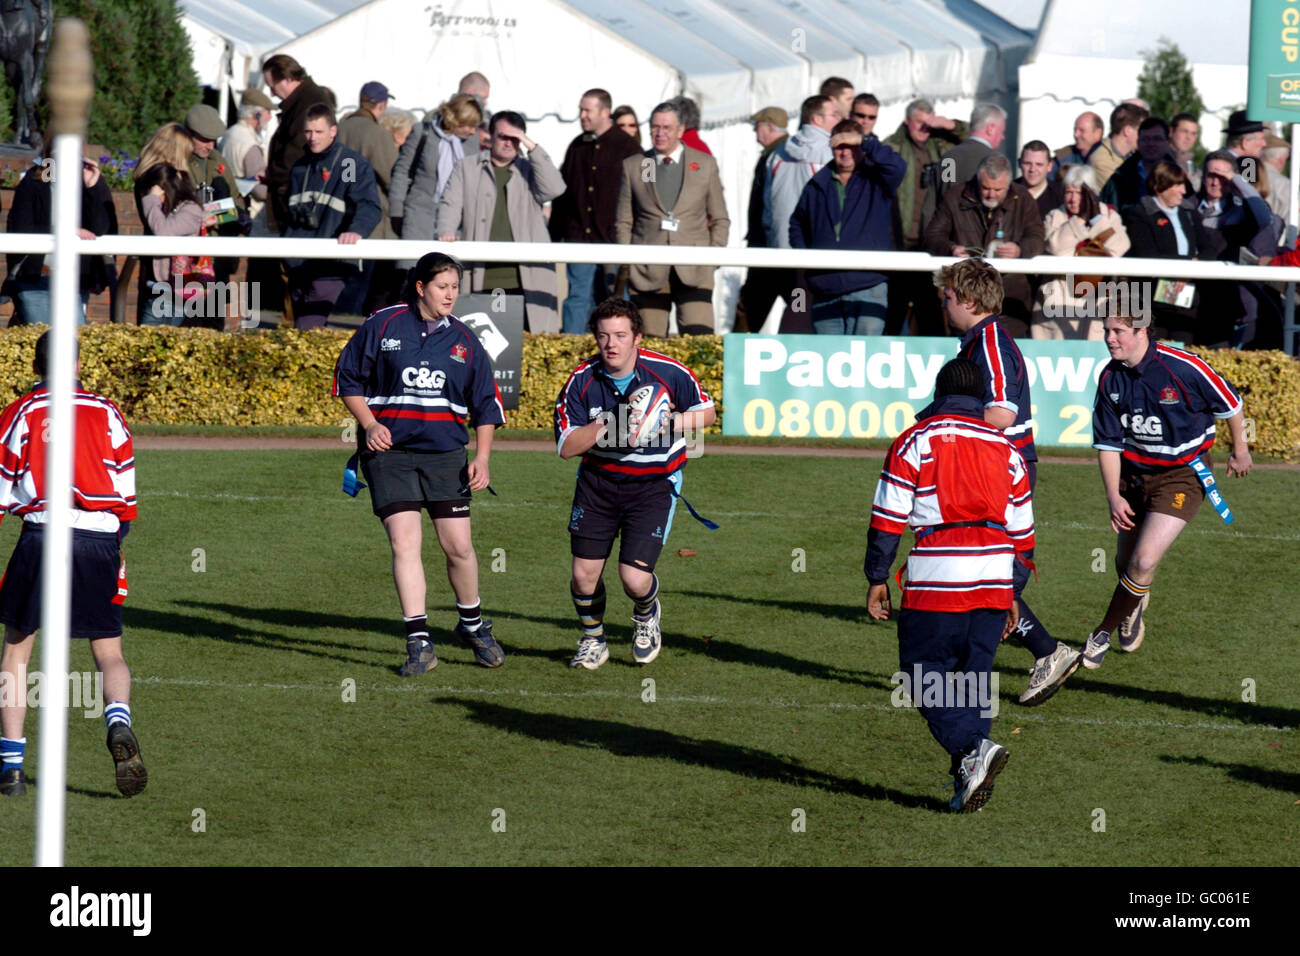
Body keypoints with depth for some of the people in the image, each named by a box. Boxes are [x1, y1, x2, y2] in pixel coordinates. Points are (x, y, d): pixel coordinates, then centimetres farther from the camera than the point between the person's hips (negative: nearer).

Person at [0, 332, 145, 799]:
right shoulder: (105, 412, 13)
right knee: (109, 653, 9)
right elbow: (127, 494, 13)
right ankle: (119, 722, -23)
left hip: (43, 534, -1)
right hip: (102, 537, 1)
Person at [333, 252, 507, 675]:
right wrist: (369, 424, -6)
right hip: (389, 451, -2)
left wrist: (482, 457, 4)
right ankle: (419, 642, -11)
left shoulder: (463, 340, 7)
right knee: (404, 541, -12)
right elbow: (348, 378, 8)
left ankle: (472, 625, 24)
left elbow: (485, 403, 13)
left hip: (445, 453, 2)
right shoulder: (383, 326, 0)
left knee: (457, 544, -1)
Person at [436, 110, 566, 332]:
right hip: (481, 276, 0)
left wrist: (532, 147, -2)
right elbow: (451, 204, 11)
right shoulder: (467, 168, 18)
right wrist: (446, 232, -10)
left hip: (525, 276, 0)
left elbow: (554, 188, -1)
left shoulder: (530, 169, 17)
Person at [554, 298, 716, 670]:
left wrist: (668, 423, -16)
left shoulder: (669, 373, -12)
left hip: (654, 484, -2)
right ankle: (593, 640, 29)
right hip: (598, 481, 2)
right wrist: (607, 425, -26)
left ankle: (646, 614, 26)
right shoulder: (581, 381, -9)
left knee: (634, 579, -13)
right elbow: (566, 447, -11)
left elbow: (707, 413, 3)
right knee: (584, 575, -1)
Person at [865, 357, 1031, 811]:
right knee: (974, 677, 12)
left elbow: (888, 518, -2)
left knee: (927, 678, 2)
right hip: (993, 585, 4)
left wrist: (877, 579, 5)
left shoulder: (915, 441, 2)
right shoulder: (1005, 448, 15)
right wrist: (1013, 595, 25)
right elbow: (1022, 531, 18)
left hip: (935, 584, -4)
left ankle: (972, 747, -20)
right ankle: (968, 777, 6)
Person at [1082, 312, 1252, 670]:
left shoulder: (1183, 367, -22)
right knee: (1125, 563, 14)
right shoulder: (1111, 379, -8)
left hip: (1182, 474, -5)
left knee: (1144, 562, -16)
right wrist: (1113, 497, -10)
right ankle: (1134, 605, 49)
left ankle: (1103, 633, 3)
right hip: (1134, 471, 5)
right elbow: (1108, 443, -1)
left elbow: (1231, 404, -5)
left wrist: (1240, 451, 8)